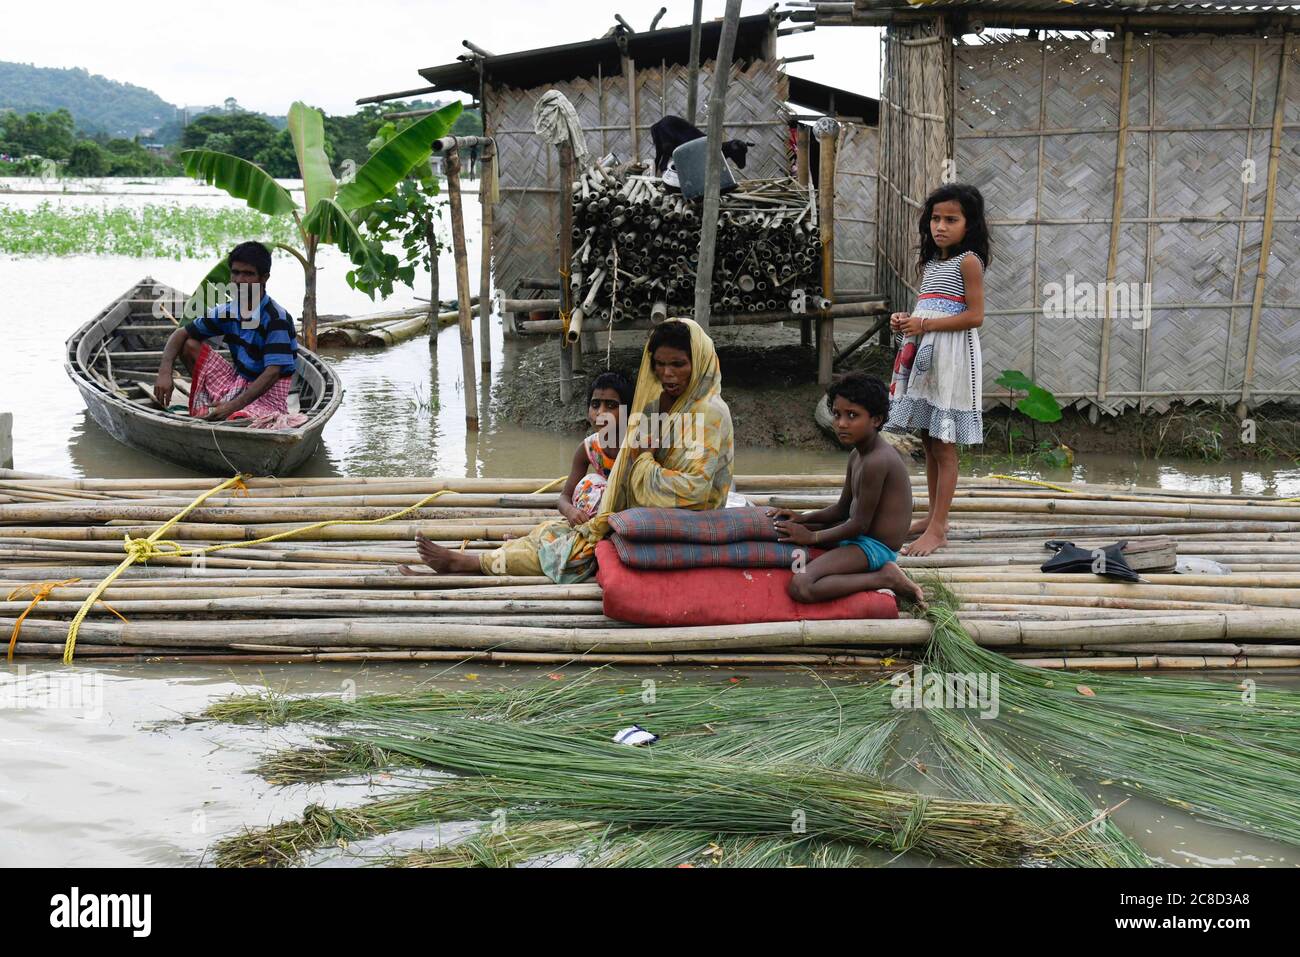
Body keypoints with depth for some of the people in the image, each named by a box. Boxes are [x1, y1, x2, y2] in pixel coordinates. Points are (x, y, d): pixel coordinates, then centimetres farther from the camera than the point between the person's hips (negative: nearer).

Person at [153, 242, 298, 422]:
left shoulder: (276, 319, -19)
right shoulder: (229, 311, 2)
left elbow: (273, 373, -26)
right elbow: (181, 334, 7)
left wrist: (233, 406, -34)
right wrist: (164, 372, -13)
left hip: (266, 394, -7)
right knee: (189, 345, 1)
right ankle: (204, 410, -2)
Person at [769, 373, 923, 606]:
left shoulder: (876, 461, -24)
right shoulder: (857, 455, 8)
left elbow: (859, 524, -20)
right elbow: (842, 508, 16)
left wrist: (811, 536, -12)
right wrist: (803, 518, 1)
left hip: (876, 546, -11)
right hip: (862, 535, 11)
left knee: (800, 588, -28)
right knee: (786, 525, 22)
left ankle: (883, 578, -13)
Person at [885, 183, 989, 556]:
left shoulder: (968, 261, -9)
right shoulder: (929, 263, 15)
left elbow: (974, 315, -15)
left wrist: (925, 324, -19)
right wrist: (907, 320, 3)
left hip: (952, 357, -8)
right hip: (924, 356, 8)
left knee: (944, 446, -6)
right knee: (928, 441, 13)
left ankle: (938, 529, -3)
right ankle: (933, 515, 23)